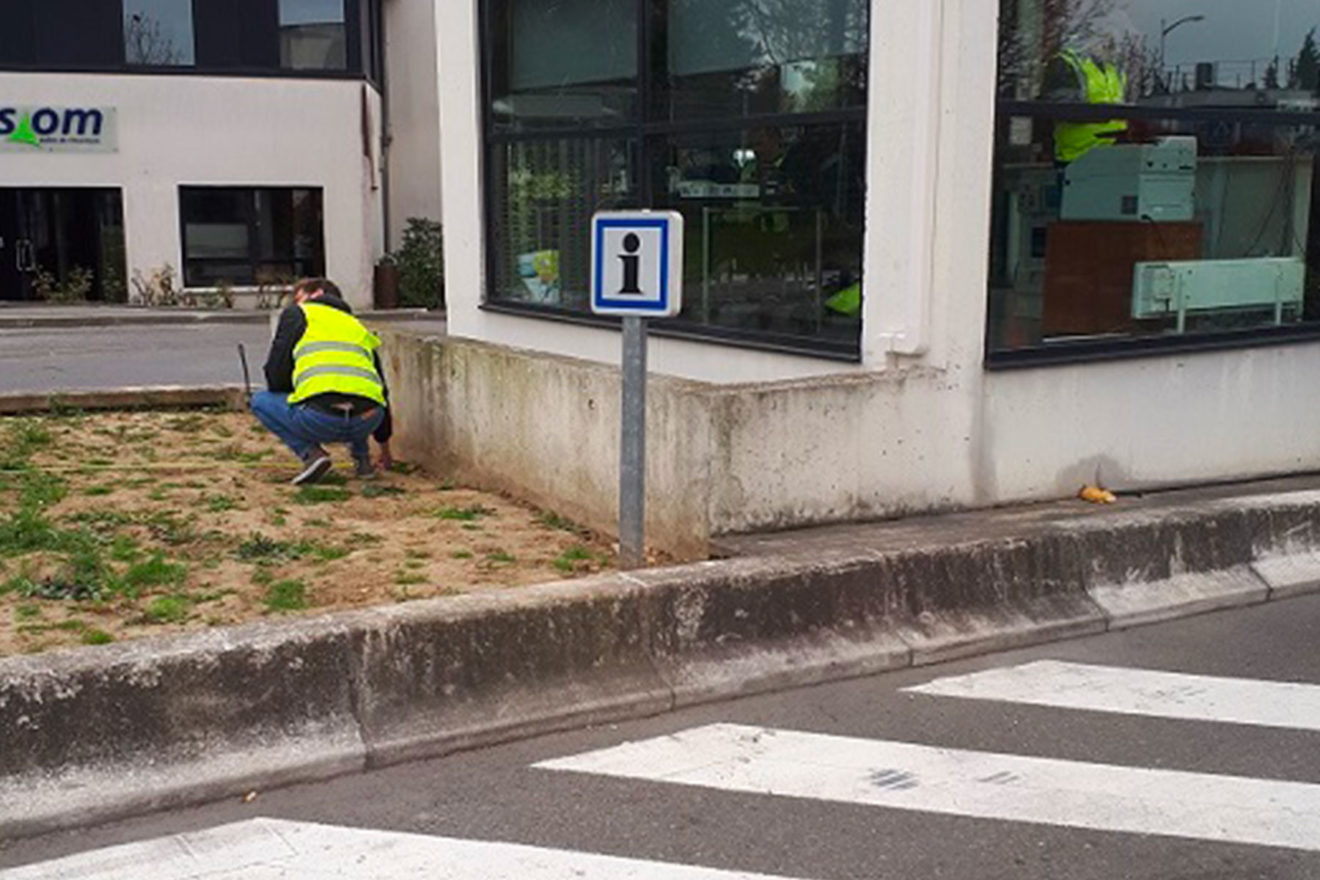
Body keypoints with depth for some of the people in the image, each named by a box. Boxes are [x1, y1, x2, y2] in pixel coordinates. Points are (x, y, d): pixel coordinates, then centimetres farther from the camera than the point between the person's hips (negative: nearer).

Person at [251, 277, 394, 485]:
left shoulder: (296, 314, 19)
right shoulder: (358, 326, 32)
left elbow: (275, 378, 10)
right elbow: (381, 392, 38)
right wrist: (385, 449, 49)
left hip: (320, 420, -5)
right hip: (366, 421, 6)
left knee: (261, 401, 24)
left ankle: (310, 452, 3)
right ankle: (362, 459, 23)